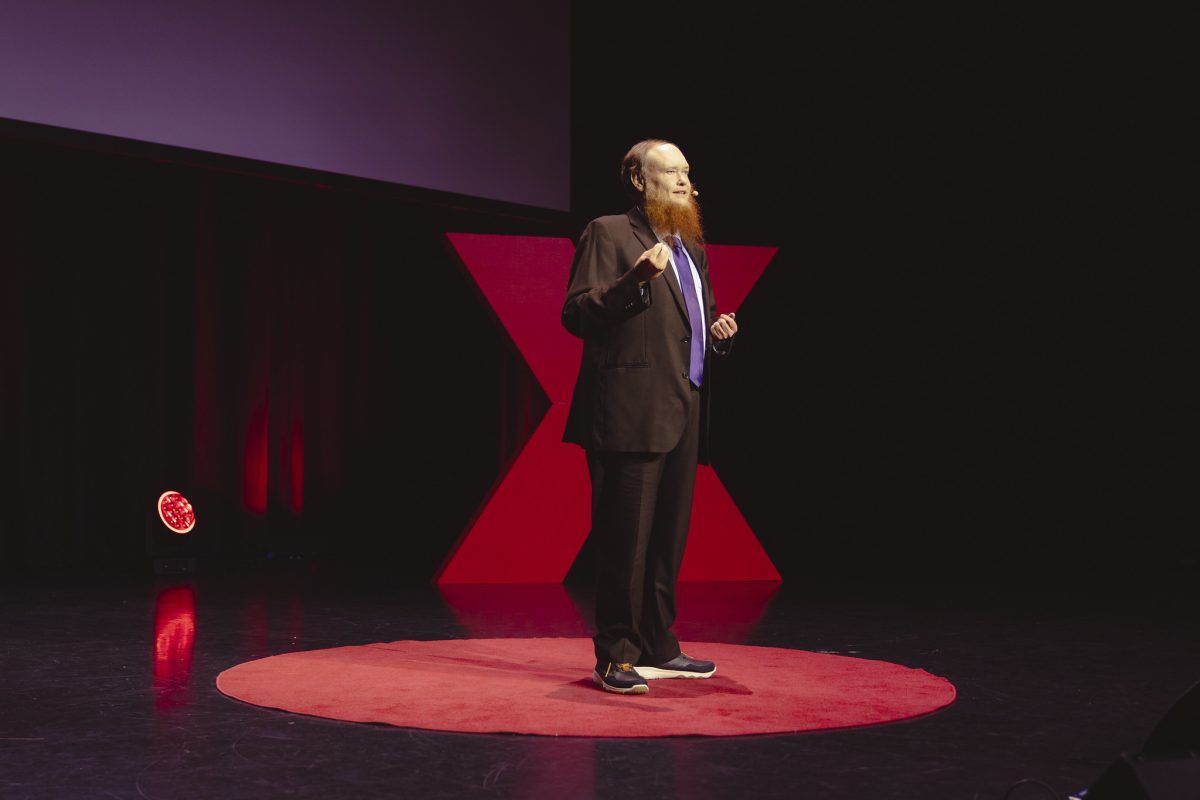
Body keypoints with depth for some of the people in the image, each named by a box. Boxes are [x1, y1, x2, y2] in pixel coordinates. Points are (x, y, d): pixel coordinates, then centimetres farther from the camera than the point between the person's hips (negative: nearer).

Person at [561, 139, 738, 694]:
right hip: (630, 413, -8)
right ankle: (615, 657, -1)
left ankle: (657, 649, 21)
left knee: (669, 538, 12)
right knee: (625, 540, -7)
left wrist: (719, 333, 11)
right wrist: (635, 280, -22)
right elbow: (575, 313, -11)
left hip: (683, 417, 8)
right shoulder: (607, 234, -1)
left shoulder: (691, 248, 24)